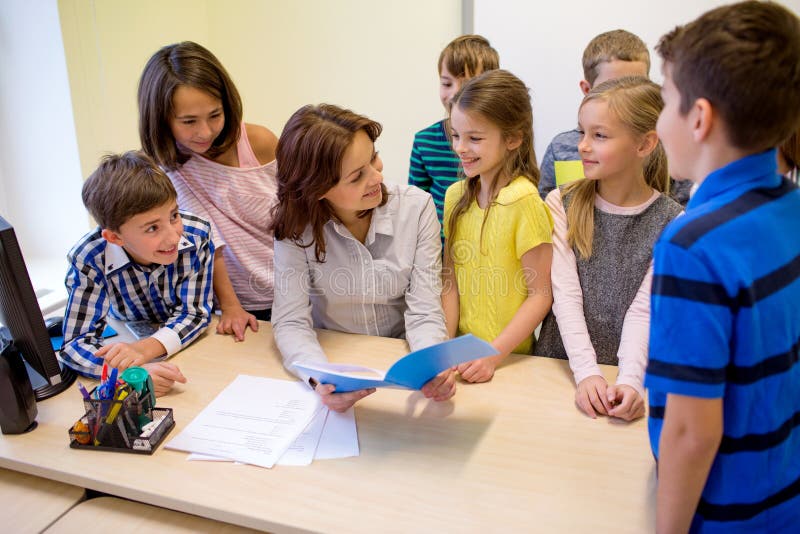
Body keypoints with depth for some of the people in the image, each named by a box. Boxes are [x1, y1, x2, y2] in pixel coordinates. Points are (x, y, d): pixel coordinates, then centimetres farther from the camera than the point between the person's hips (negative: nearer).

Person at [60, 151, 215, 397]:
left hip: (192, 342, -1)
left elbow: (194, 312, -20)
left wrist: (146, 348, -40)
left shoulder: (197, 236, -26)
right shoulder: (89, 260, -27)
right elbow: (75, 343, -27)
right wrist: (132, 372, -48)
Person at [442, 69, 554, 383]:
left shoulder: (523, 201, -13)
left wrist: (494, 354, -16)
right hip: (462, 350, 4)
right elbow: (451, 281, 7)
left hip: (510, 357, -4)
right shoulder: (455, 195, 5)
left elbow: (540, 295, -10)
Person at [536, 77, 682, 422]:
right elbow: (565, 296, -7)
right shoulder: (562, 203, 0)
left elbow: (643, 309, -7)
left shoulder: (672, 222, -3)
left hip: (628, 371, 0)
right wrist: (586, 372, -18)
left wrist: (630, 380, -21)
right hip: (561, 364, 0)